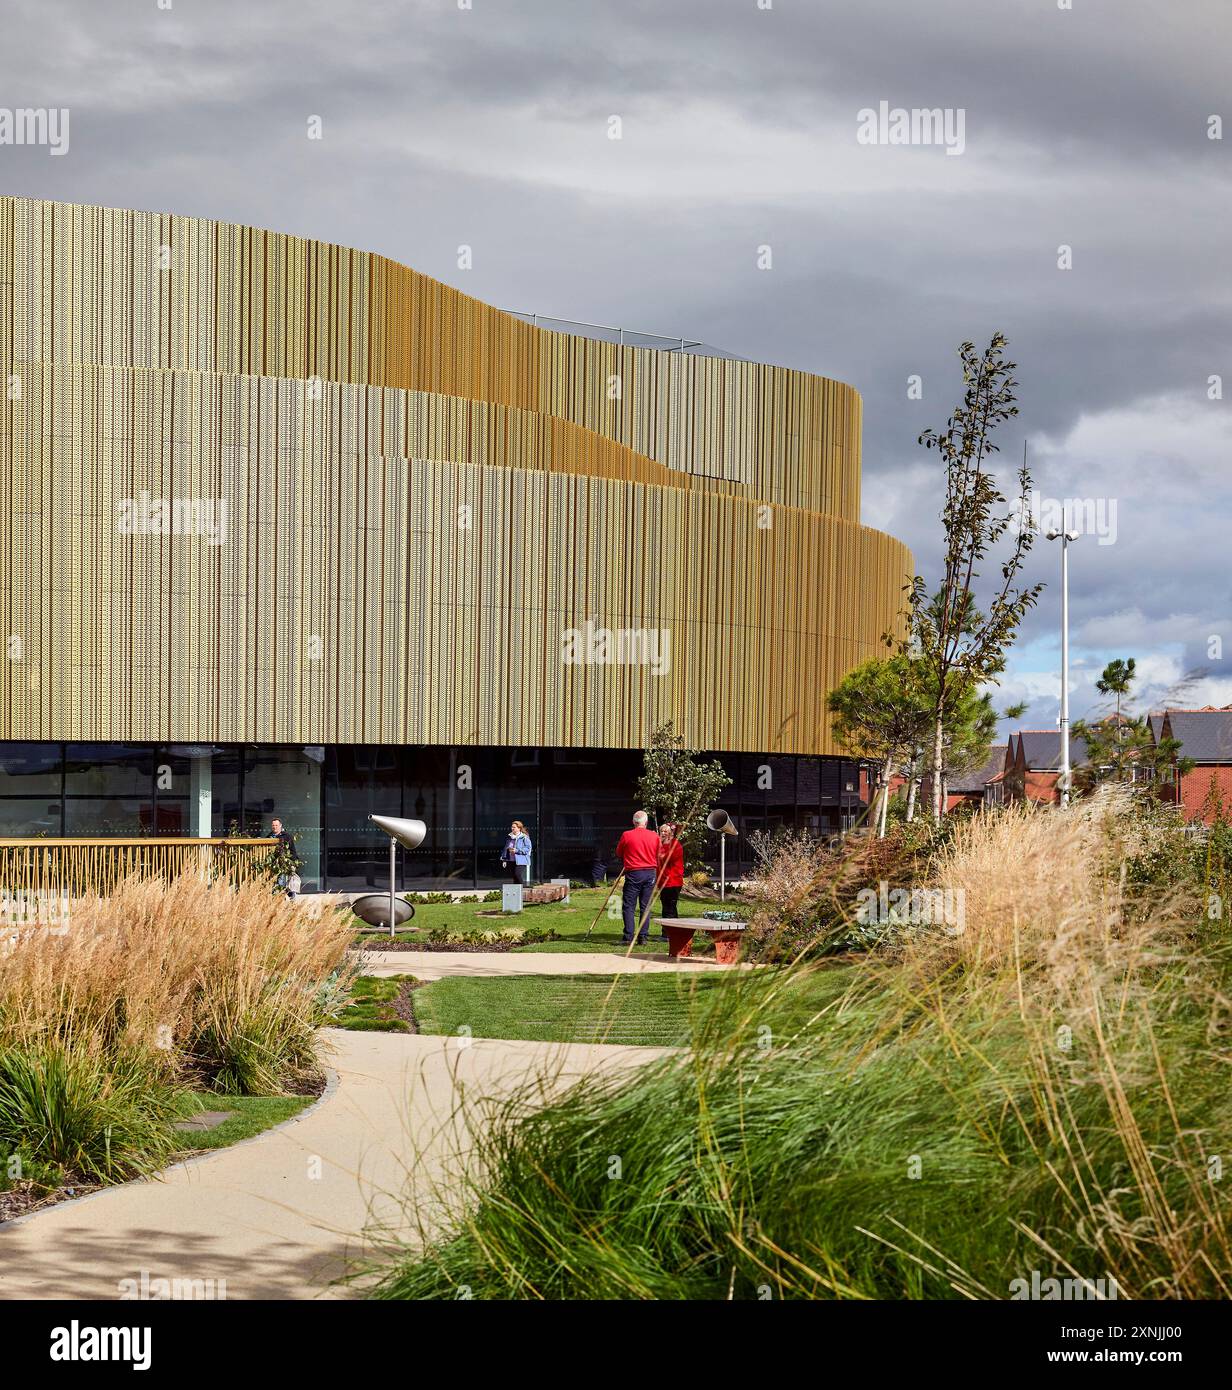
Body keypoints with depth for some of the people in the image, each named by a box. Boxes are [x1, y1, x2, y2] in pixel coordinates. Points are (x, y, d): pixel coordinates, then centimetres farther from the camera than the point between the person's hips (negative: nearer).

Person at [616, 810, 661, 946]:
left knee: (628, 906, 2)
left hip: (633, 873, -3)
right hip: (650, 873, 3)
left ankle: (629, 937, -6)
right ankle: (643, 937, 5)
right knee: (645, 907, 8)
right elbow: (658, 857, 11)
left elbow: (618, 853, 9)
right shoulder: (654, 836, 2)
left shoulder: (627, 835, -5)